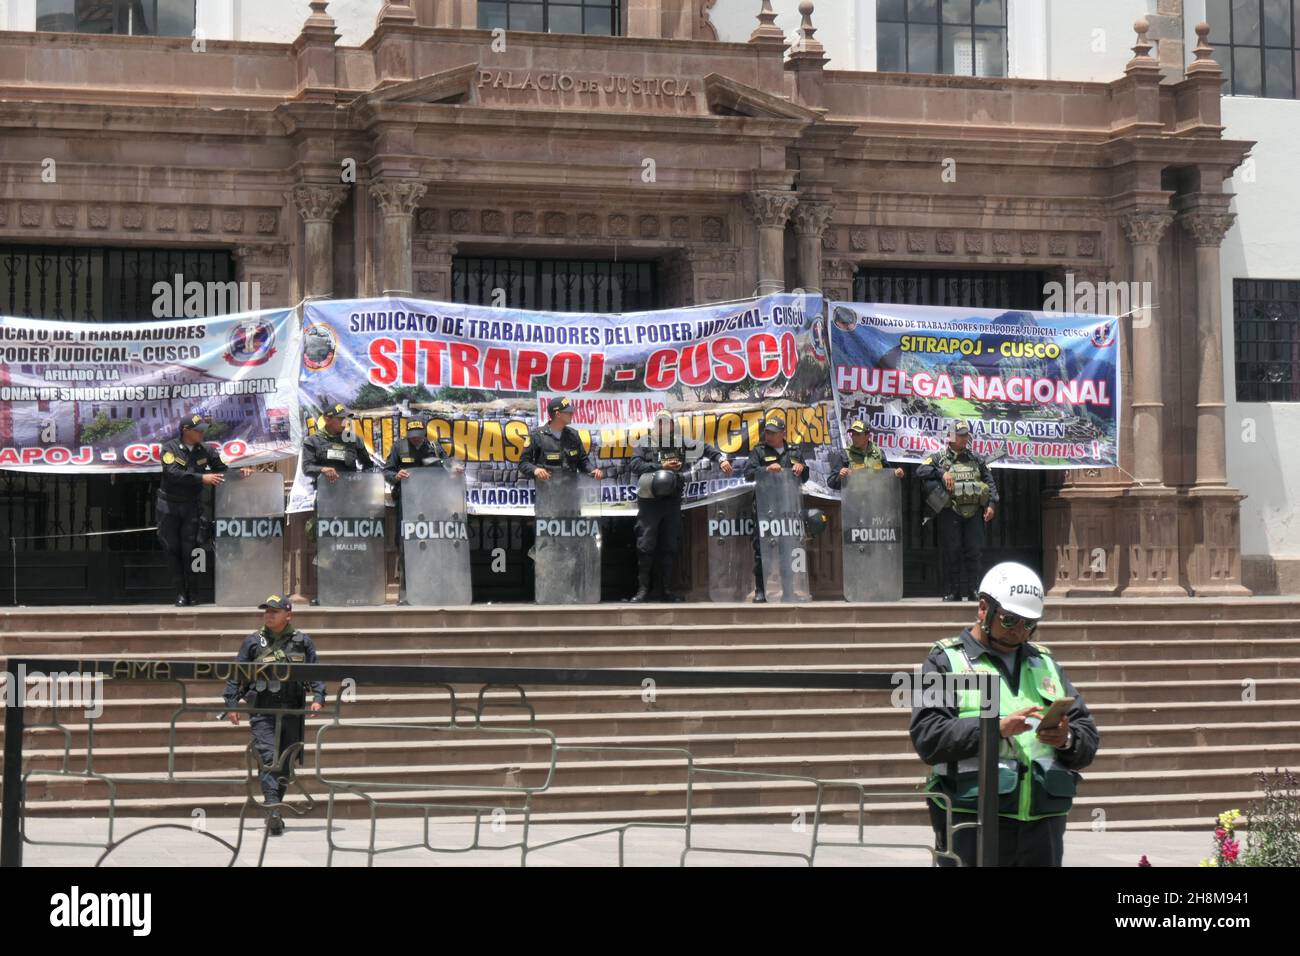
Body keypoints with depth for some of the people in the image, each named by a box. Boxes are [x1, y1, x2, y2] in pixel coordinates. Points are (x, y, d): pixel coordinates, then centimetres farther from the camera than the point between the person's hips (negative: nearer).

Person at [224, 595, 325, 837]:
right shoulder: (253, 642, 5)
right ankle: (273, 809, -23)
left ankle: (274, 812, 21)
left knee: (286, 763, 8)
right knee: (269, 759, -15)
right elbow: (236, 674, 8)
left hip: (293, 711, 2)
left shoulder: (302, 642, 8)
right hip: (262, 710, -2)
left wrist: (318, 698, -5)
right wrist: (231, 704, 2)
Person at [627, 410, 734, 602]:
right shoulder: (645, 444, 2)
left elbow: (704, 448, 17)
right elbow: (634, 466, -9)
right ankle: (643, 589, 1)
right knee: (646, 545, -5)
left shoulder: (681, 442, 9)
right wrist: (661, 466, -13)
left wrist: (720, 459, 3)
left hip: (672, 500, 3)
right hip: (649, 501, -3)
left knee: (670, 546, 4)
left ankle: (666, 589, 11)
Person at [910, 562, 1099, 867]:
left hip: (1043, 824, 5)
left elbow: (1088, 736, 16)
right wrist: (997, 728, -20)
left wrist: (1067, 739, -8)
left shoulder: (1046, 664, 22)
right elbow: (927, 737, -10)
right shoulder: (946, 661, 5)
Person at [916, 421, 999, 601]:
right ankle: (951, 592, 1)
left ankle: (971, 591, 4)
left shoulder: (976, 460, 18)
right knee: (952, 552, -2)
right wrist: (941, 473, -17)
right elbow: (921, 471, -5)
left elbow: (990, 482, 17)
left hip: (974, 512, 3)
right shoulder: (938, 459, 8)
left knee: (973, 552, -1)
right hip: (950, 512, -3)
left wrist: (991, 504, 4)